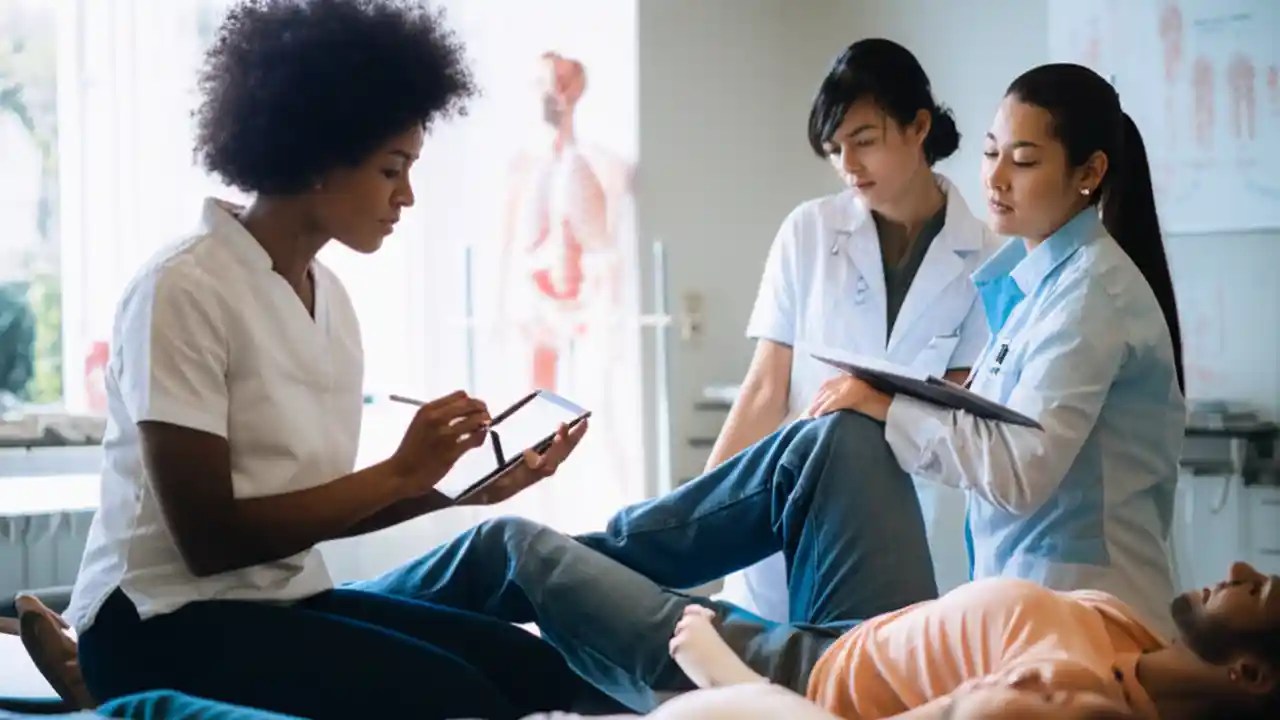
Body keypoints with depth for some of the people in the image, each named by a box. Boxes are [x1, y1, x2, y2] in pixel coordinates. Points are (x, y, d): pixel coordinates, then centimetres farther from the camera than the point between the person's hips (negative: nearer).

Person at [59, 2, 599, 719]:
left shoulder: (329, 295, 9)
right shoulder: (183, 291, -15)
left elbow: (324, 503, 9)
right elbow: (209, 538, -18)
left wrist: (473, 489, -2)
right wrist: (399, 475, -18)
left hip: (292, 599, 7)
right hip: (167, 621, -7)